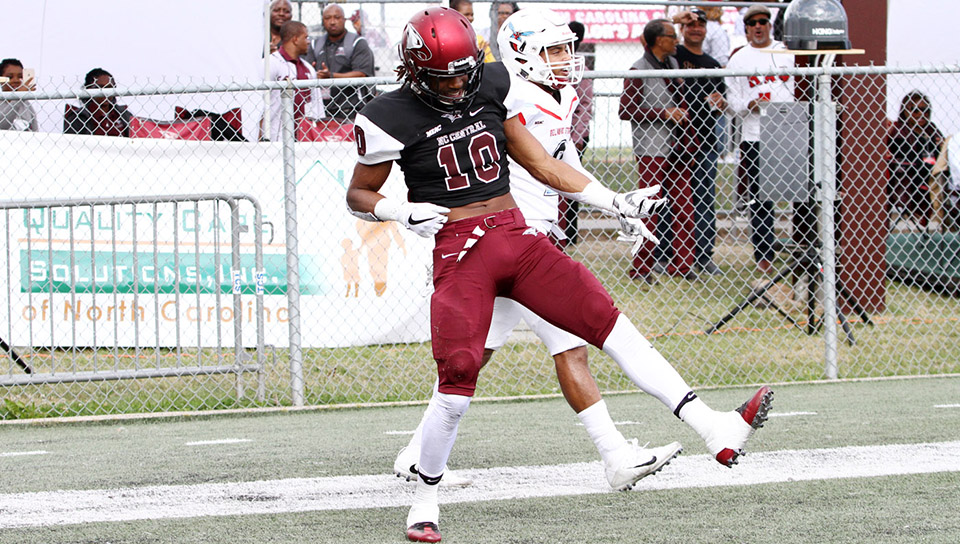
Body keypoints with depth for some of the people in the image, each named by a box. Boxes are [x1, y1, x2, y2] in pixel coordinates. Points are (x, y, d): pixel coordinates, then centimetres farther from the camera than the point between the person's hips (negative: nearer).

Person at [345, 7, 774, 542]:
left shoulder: (492, 87, 7)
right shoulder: (392, 117, -6)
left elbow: (542, 164, 13)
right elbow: (359, 195, 5)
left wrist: (614, 201, 7)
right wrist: (402, 212, -16)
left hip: (519, 237, 4)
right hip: (460, 251, -4)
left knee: (610, 323, -7)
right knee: (457, 382, -14)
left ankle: (715, 429, -12)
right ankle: (425, 499, 9)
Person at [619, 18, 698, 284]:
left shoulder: (672, 64, 13)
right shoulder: (639, 70, -10)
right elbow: (625, 110, -15)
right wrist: (663, 113, -16)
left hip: (676, 148, 7)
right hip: (651, 150, -7)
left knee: (683, 207, 5)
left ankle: (681, 263, 13)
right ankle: (641, 268, 3)